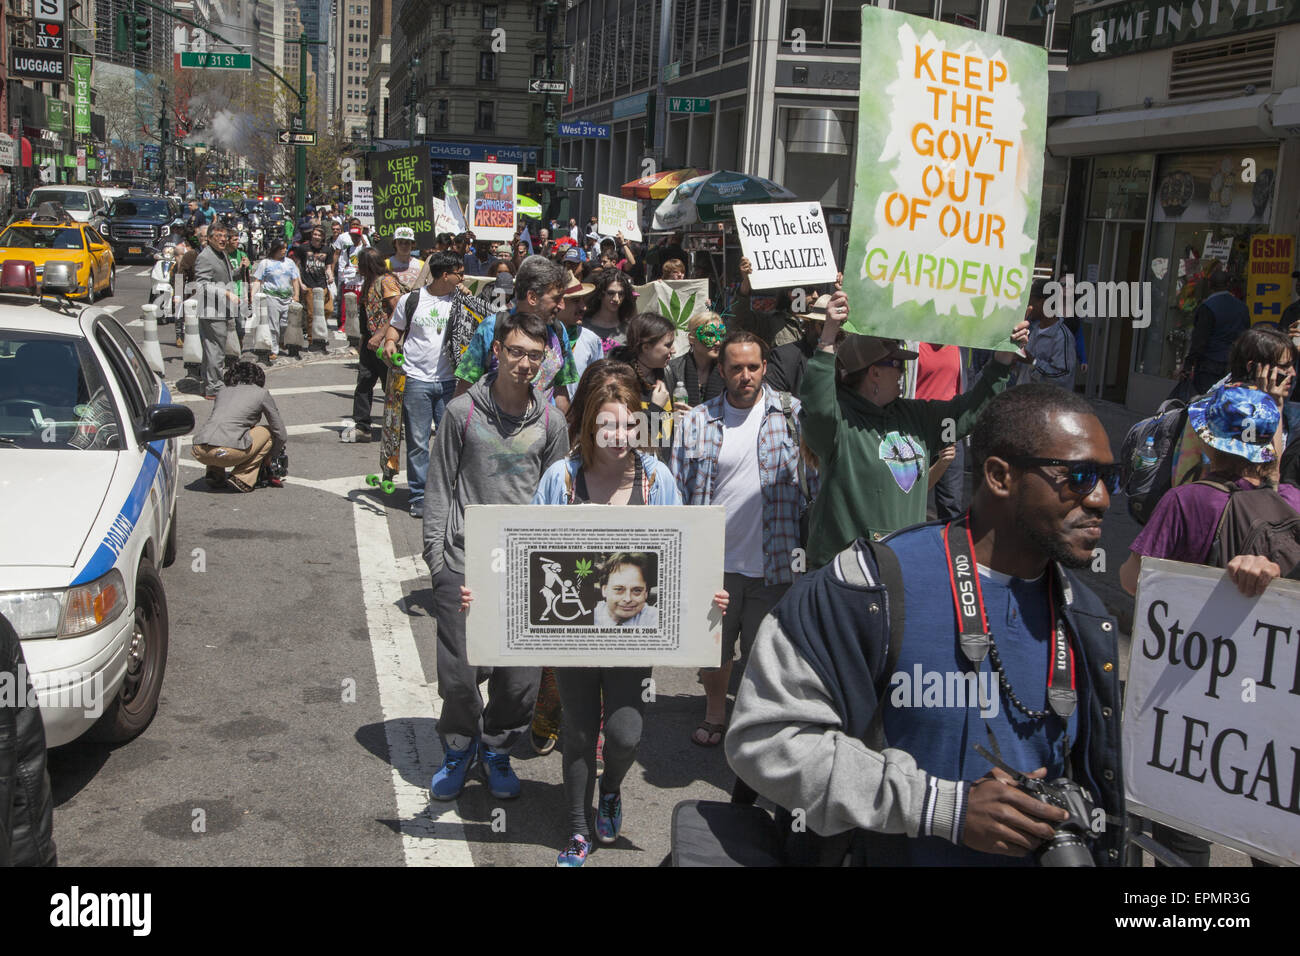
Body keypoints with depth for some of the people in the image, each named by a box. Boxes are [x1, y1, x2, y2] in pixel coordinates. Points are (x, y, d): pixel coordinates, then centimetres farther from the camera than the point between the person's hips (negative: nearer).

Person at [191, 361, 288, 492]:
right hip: (228, 452, -5)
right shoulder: (261, 393, 15)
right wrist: (270, 456, 37)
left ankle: (214, 473, 18)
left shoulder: (223, 392, 27)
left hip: (199, 453, 5)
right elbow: (281, 434, 19)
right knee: (268, 432, 17)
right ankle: (242, 478, 5)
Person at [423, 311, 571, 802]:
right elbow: (440, 487, 3)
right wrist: (436, 554, -1)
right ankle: (458, 748, 29)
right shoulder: (462, 411, -1)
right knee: (458, 674, 3)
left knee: (520, 678, 3)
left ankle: (497, 749, 29)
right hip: (463, 563, -1)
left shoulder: (550, 421, 3)